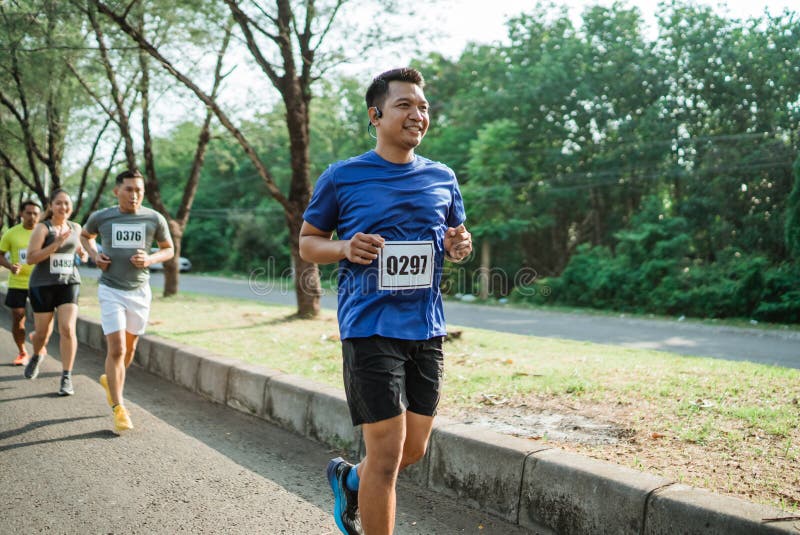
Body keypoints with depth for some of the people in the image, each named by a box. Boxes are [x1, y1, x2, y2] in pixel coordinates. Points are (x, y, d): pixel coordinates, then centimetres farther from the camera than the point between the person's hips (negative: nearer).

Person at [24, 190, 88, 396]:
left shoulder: (76, 228, 7)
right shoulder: (42, 228, -8)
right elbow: (30, 258, -16)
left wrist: (83, 255, 2)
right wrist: (56, 244, -25)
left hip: (69, 283, 2)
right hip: (42, 285, -2)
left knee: (68, 329, -13)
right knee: (42, 332, 10)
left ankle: (66, 377, -7)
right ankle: (37, 356, 45)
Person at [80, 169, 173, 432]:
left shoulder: (155, 219, -5)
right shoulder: (100, 217, -5)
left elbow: (169, 249, 6)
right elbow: (85, 235, 17)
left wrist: (150, 259, -14)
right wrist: (94, 255, -3)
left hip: (140, 291, 2)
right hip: (111, 291, -2)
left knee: (129, 348, 16)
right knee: (116, 349, -11)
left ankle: (110, 380, 45)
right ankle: (118, 408, -2)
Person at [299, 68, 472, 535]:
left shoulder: (442, 178, 9)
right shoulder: (343, 177, -2)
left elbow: (459, 236, 21)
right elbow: (307, 242, 5)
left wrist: (460, 247, -4)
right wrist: (345, 248, -16)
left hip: (427, 329, 5)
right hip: (370, 329, -5)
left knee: (415, 450, 14)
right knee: (387, 453, -5)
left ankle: (349, 479, 44)